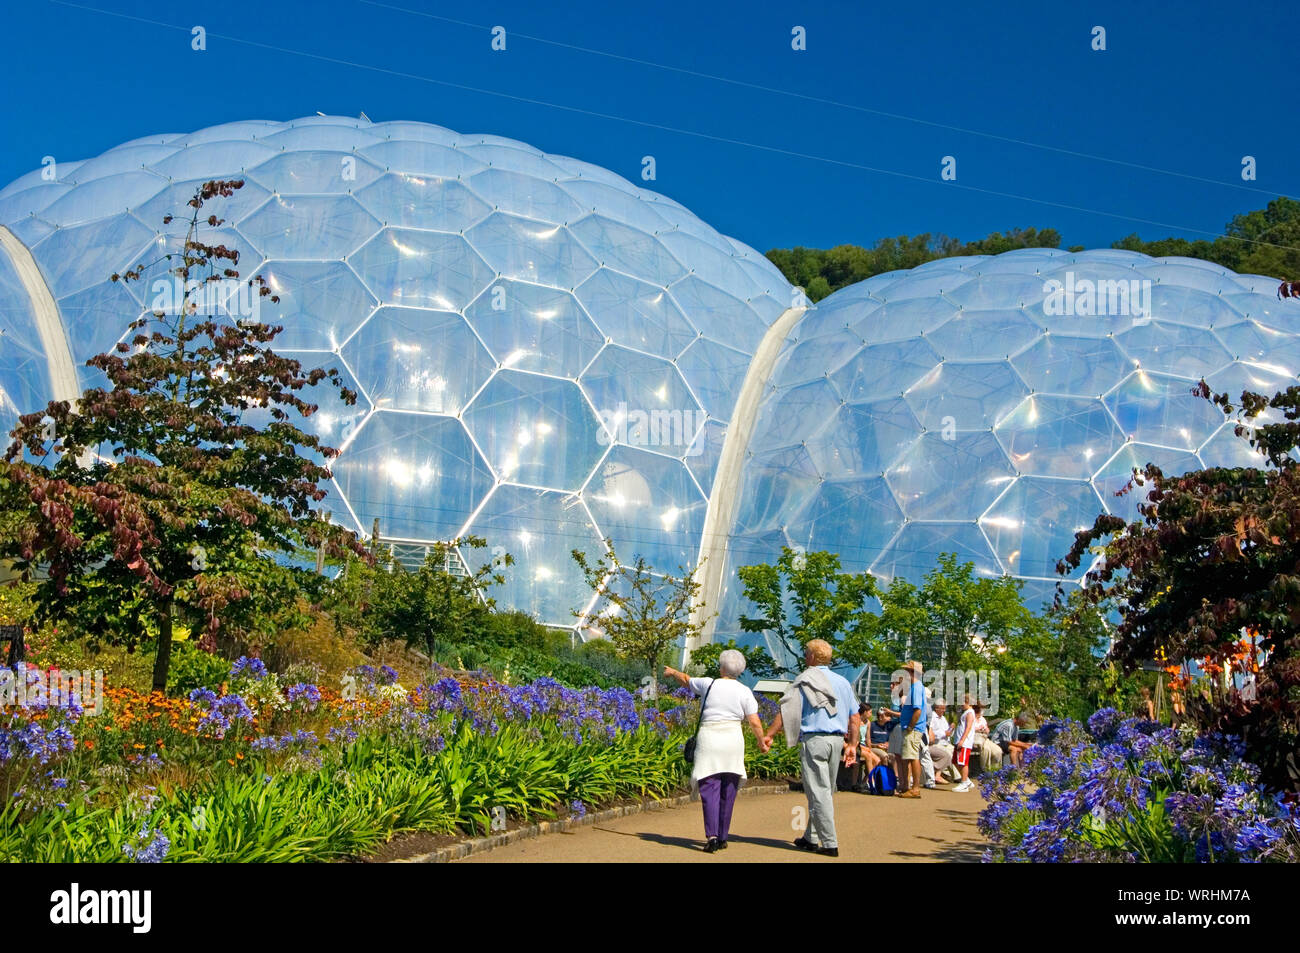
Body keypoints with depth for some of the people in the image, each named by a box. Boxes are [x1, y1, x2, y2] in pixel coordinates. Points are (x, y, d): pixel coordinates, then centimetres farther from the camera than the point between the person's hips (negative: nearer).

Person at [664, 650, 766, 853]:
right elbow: (755, 724, -2)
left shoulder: (709, 685, -1)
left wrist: (672, 672, 39)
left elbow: (687, 680, 19)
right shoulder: (744, 692, 0)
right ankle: (722, 838, 17)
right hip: (733, 741, 2)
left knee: (710, 789, -3)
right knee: (728, 791, 11)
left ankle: (711, 835, -17)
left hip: (709, 739, -2)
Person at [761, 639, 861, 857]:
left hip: (814, 739, -6)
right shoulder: (842, 682, 15)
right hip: (837, 739, 6)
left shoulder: (805, 681, -3)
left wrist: (768, 735, -12)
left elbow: (786, 710, -11)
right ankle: (811, 838, 20)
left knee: (818, 792, -4)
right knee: (825, 792, 14)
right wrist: (852, 745, 18)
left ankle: (830, 844, -5)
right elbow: (855, 718, 13)